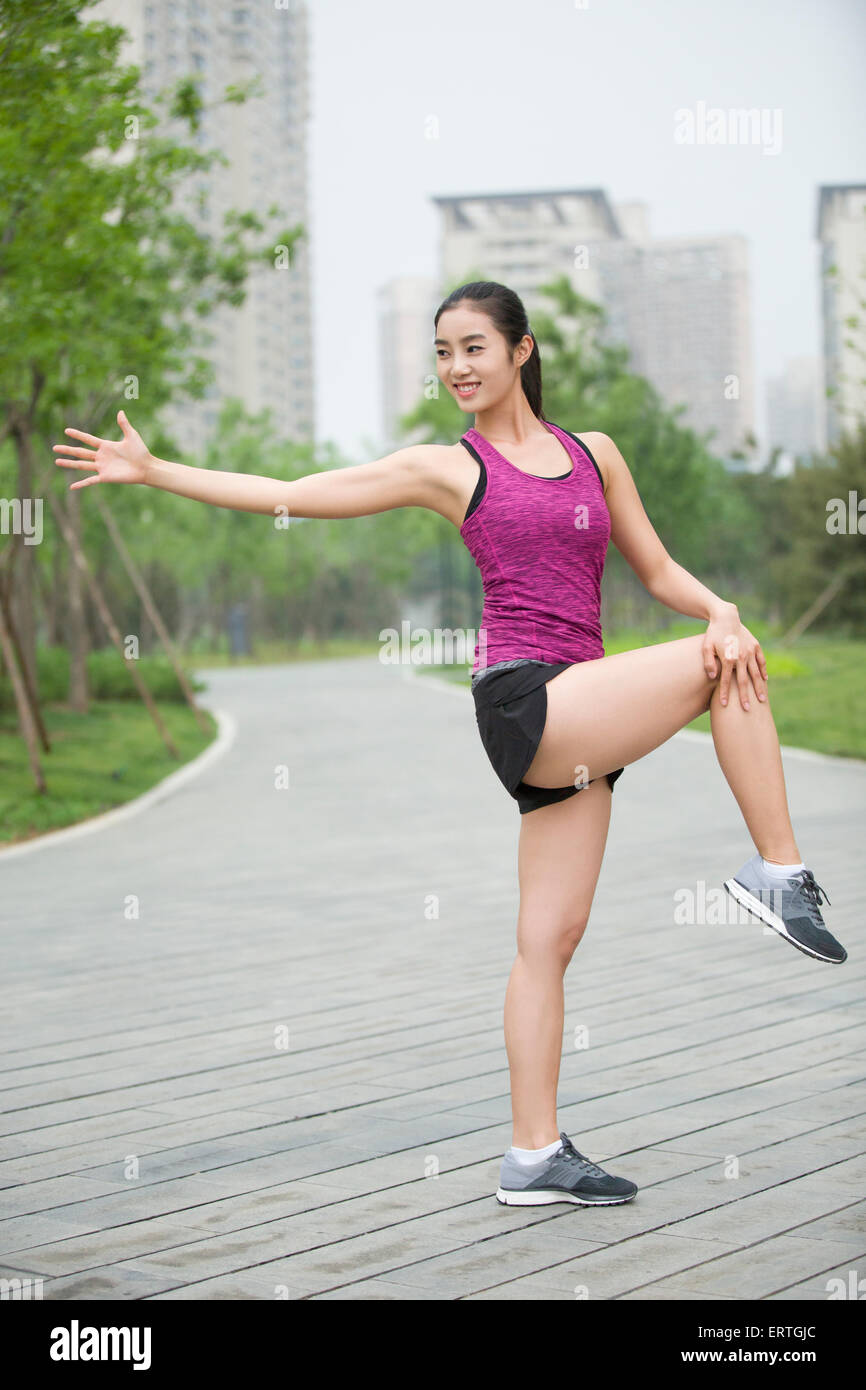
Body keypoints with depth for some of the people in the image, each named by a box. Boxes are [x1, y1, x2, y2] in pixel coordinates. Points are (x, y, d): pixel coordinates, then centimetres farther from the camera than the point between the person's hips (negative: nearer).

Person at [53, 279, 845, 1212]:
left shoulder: (595, 454, 15)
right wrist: (153, 472, 6)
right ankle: (781, 873, -11)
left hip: (577, 728, 5)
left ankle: (534, 1156, 9)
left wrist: (721, 610, -4)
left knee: (550, 939, 5)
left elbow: (657, 570, 18)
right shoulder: (447, 469, 5)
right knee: (722, 670, -20)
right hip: (525, 702, -4)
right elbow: (287, 496, 7)